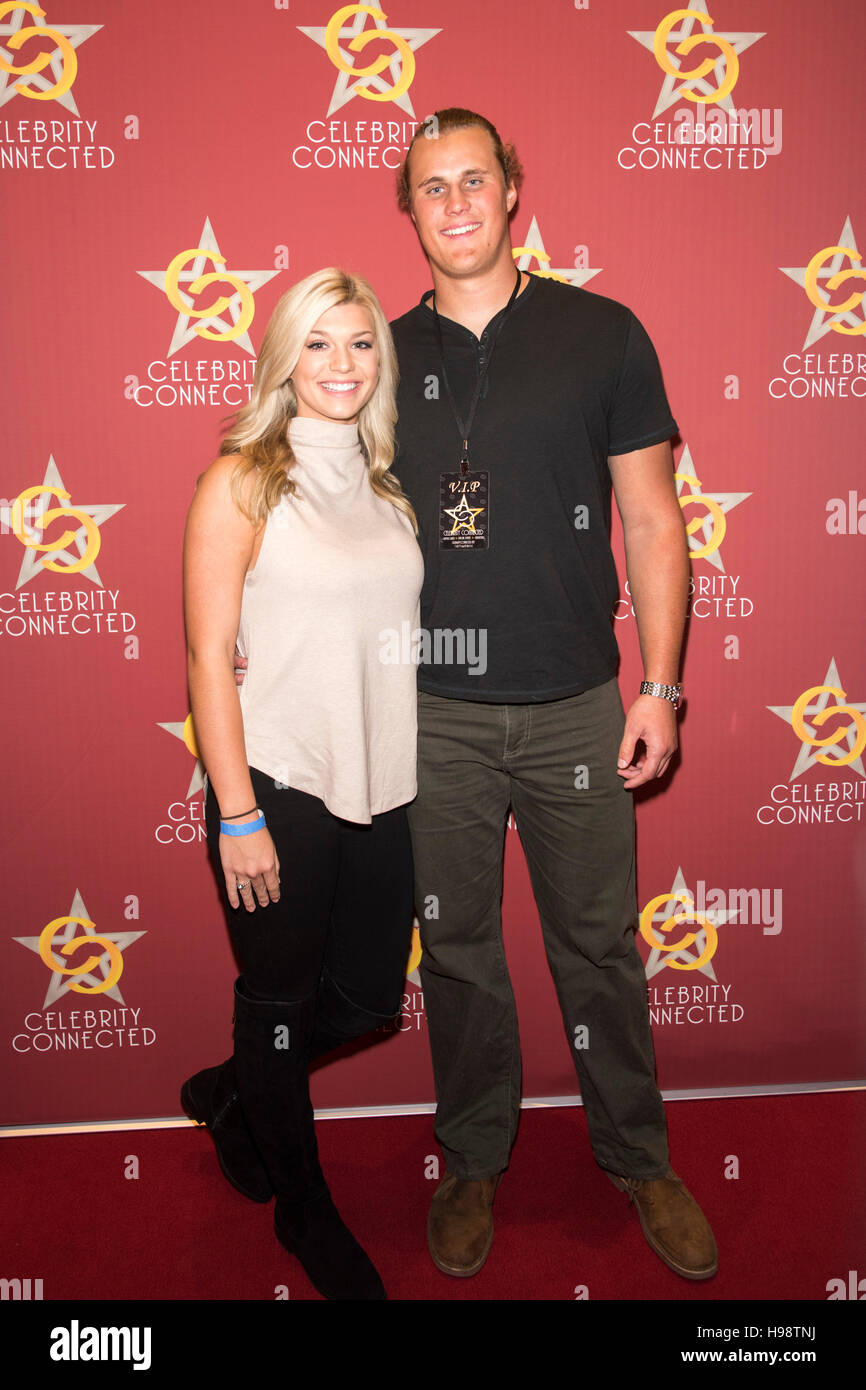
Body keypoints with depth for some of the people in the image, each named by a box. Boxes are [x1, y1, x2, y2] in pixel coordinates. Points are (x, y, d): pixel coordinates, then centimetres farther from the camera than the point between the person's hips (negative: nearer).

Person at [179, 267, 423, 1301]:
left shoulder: (382, 483, 9)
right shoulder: (244, 481, -8)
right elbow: (209, 656, -11)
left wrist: (422, 772, 10)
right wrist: (237, 815, -13)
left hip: (381, 787, 6)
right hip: (280, 788, -6)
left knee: (370, 997, 16)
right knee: (279, 998, 12)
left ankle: (232, 1094, 45)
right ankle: (304, 1207, 37)